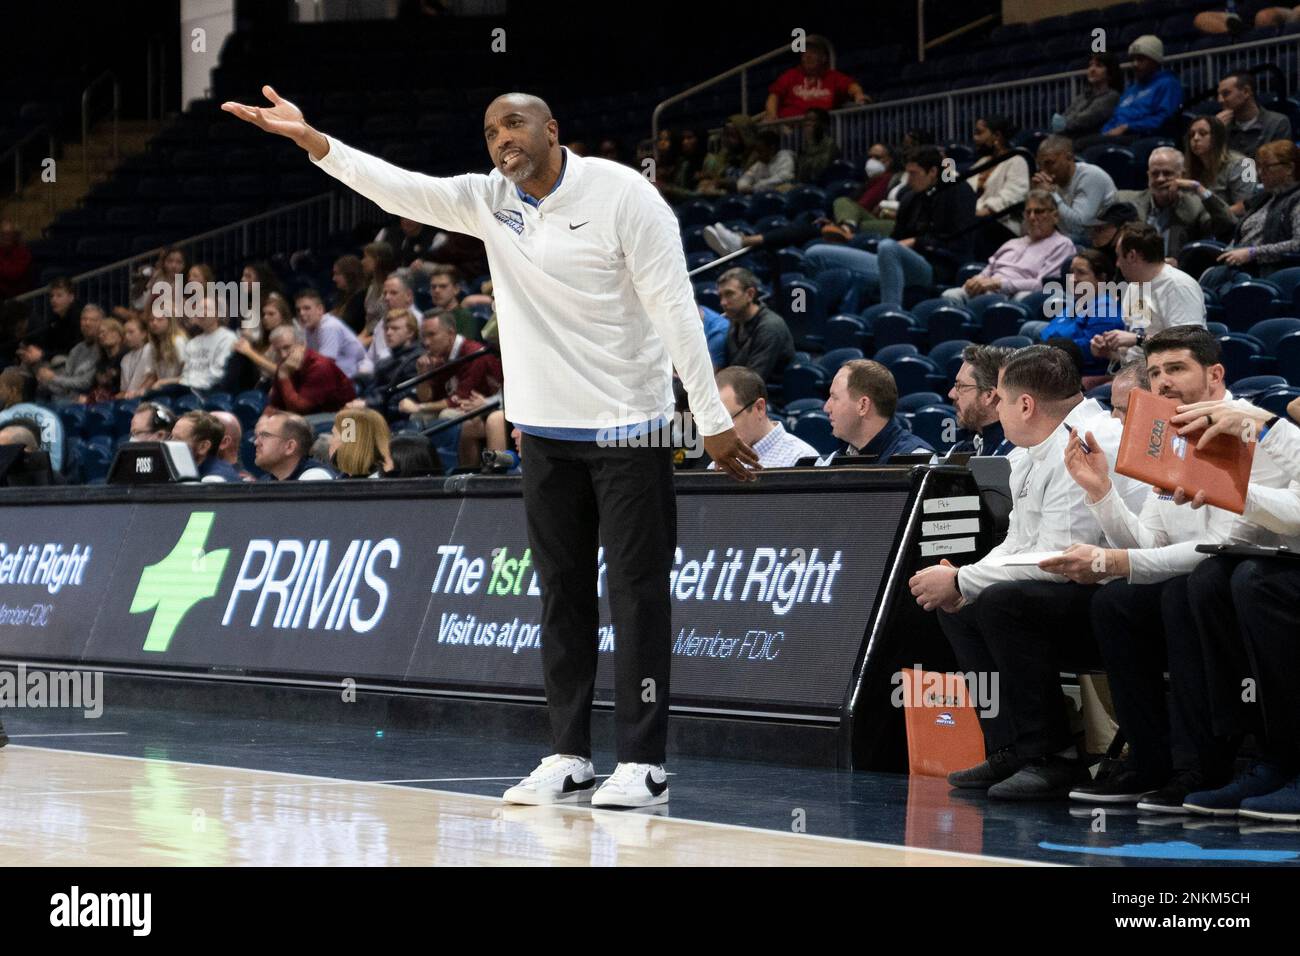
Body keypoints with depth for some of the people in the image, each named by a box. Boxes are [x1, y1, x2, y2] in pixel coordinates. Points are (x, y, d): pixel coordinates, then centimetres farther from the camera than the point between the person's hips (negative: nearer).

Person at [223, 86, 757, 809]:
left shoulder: (623, 194, -10)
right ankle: (570, 757, 13)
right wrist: (311, 139, -18)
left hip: (628, 429, -6)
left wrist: (713, 419, -14)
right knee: (562, 594, 8)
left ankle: (644, 763, -1)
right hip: (546, 431, 6)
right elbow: (398, 188, -4)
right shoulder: (488, 201, 6)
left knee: (638, 594, -4)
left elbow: (675, 308, -12)